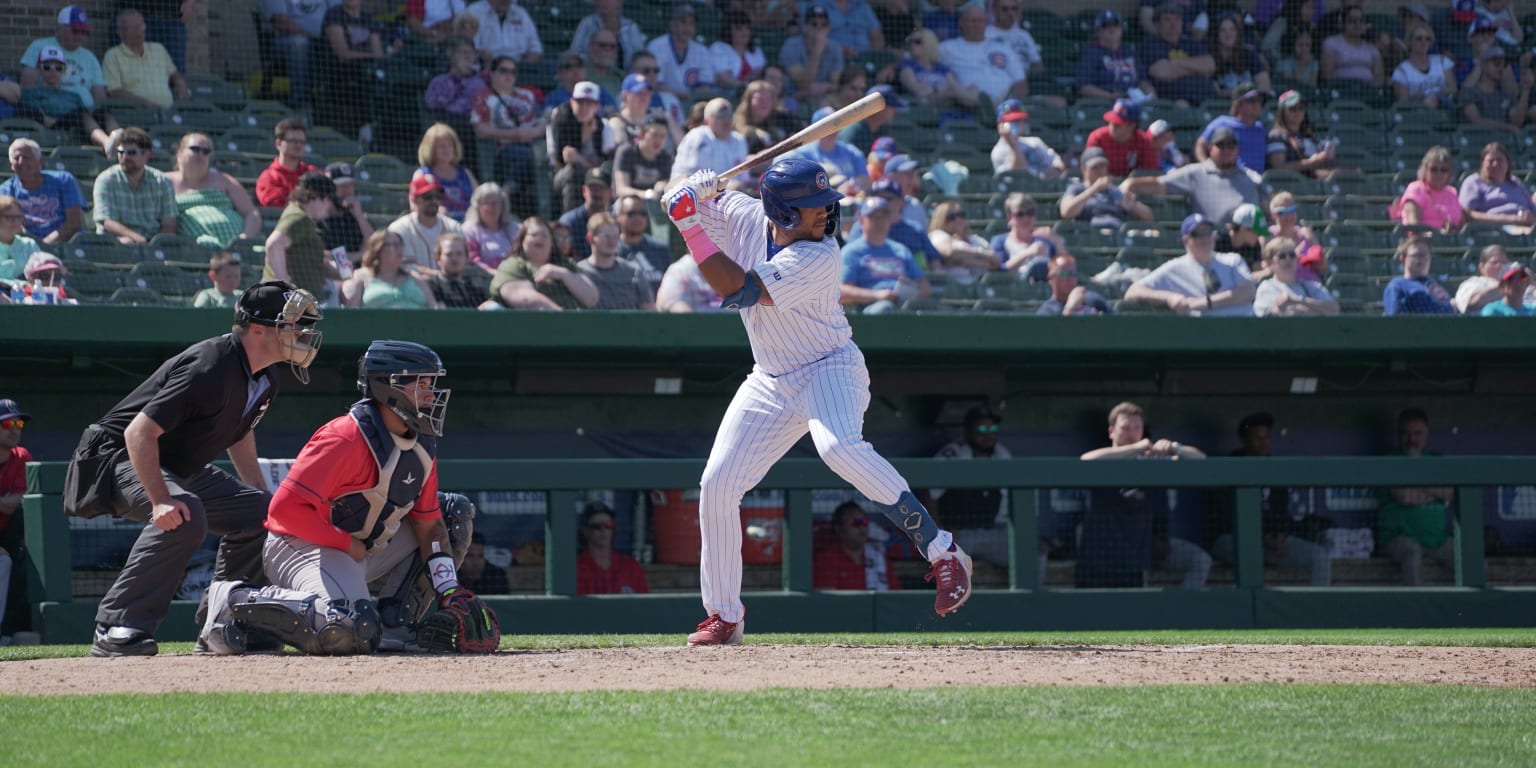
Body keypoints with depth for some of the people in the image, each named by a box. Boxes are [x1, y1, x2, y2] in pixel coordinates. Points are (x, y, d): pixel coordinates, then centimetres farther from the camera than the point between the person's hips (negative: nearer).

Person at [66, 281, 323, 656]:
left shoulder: (264, 379, 1)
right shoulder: (209, 369, -30)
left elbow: (240, 431, 22)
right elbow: (139, 432, -34)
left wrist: (263, 497, 15)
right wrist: (160, 500, -43)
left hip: (182, 468, 10)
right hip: (119, 458, -10)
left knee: (257, 512, 5)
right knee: (183, 515, -35)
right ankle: (115, 627, -34)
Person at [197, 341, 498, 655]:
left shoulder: (421, 447, 4)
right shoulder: (346, 440, -23)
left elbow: (429, 525, 8)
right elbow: (285, 507, -28)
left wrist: (449, 592, -4)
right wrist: (347, 544, -20)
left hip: (364, 549, 10)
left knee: (455, 512, 11)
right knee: (350, 631, -38)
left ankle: (393, 625, 2)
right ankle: (238, 600, -17)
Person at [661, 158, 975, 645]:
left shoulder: (818, 258, -25)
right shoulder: (743, 217, -7)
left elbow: (735, 289, -30)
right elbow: (675, 202, 4)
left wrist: (692, 227, -28)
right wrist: (696, 192, -20)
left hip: (830, 369, -6)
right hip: (770, 382, 6)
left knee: (839, 447, -36)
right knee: (717, 486, 0)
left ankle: (944, 554, -32)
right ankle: (723, 615, 16)